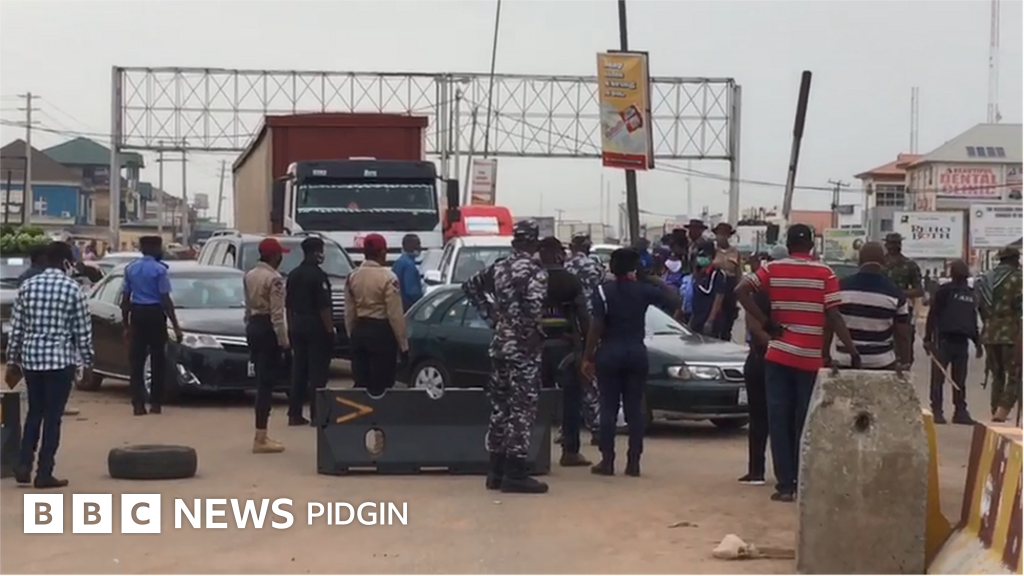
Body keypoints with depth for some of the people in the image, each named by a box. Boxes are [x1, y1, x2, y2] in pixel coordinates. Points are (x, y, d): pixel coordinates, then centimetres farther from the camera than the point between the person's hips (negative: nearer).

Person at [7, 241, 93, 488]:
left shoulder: (27, 287, 3)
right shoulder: (72, 289, -7)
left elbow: (16, 328, 5)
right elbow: (83, 330, -4)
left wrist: (12, 361, 12)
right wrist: (87, 362, 5)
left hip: (31, 357, 4)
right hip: (60, 359, -4)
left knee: (34, 412, 18)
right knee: (52, 416, 3)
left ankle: (24, 464, 8)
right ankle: (44, 473, 4)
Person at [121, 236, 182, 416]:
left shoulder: (131, 268, 8)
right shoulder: (159, 269, -8)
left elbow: (125, 299, 9)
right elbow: (165, 299, -12)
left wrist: (126, 324, 16)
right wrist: (175, 325, -9)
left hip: (137, 314, 4)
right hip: (155, 314, -4)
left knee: (136, 359, 4)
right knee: (158, 360, 5)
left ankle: (138, 404, -2)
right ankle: (155, 403, 5)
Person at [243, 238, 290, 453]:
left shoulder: (249, 276, 11)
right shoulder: (274, 278, -16)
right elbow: (277, 313, -19)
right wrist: (283, 339, -15)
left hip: (253, 326, 9)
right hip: (268, 329, -9)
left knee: (262, 381, 15)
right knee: (266, 383, -7)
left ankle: (261, 435, 19)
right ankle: (260, 439, -8)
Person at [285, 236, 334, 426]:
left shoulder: (293, 275, 10)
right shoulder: (318, 275, -14)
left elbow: (288, 305, 14)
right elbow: (324, 306, -18)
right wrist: (330, 329, -14)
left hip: (297, 326, 7)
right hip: (316, 327, -7)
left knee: (298, 370, 10)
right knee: (317, 372, -2)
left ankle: (294, 414, 10)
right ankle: (316, 415, -3)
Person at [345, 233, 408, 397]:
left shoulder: (353, 277, 4)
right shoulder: (387, 278, -14)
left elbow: (349, 312, 8)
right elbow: (395, 315, -14)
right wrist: (403, 345, -8)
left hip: (359, 330, 6)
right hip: (382, 332, -6)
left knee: (361, 383, 9)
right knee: (381, 385, -1)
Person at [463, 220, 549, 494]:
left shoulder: (499, 267, 9)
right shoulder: (535, 272, -13)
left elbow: (470, 285, 19)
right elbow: (533, 308, -27)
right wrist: (536, 335, -9)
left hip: (500, 345, 8)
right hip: (523, 349, -7)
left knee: (500, 407, 12)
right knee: (522, 410, -4)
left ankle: (497, 471, 16)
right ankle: (515, 473, -5)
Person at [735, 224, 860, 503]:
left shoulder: (773, 269, 1)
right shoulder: (824, 273, -3)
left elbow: (741, 291, -11)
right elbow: (833, 317, -9)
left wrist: (766, 324, -7)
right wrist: (853, 352, -6)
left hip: (778, 356, 1)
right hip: (811, 359, -1)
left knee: (779, 421, 4)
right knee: (805, 422, 8)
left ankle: (785, 485, 1)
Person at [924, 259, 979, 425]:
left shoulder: (970, 294, 16)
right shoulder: (944, 291, -3)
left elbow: (973, 320, 23)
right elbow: (932, 315, -6)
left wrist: (977, 342, 20)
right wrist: (928, 339, -12)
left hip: (961, 341, 6)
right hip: (943, 340, -6)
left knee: (960, 380, 8)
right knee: (938, 378, -3)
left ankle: (960, 412, 12)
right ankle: (936, 411, 0)